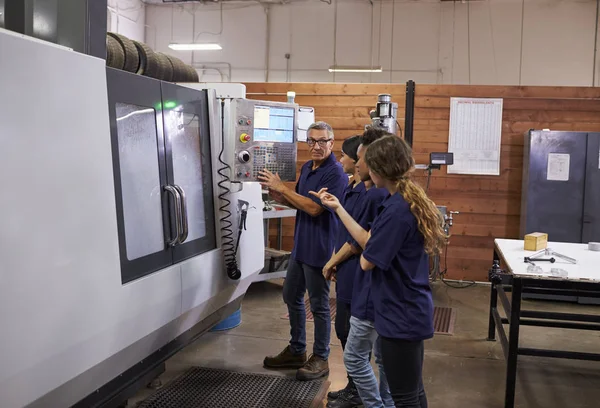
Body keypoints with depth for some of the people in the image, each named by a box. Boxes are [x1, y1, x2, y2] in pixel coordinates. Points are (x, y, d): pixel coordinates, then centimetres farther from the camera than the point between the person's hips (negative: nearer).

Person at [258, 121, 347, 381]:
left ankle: (320, 359, 18)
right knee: (291, 297, 18)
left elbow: (314, 207, -24)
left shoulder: (335, 173, -18)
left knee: (319, 305, 3)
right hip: (300, 244, 9)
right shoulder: (307, 167, 9)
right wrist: (277, 193, -4)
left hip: (319, 249, -9)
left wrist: (282, 187, -20)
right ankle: (296, 351, 33)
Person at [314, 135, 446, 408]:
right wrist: (338, 208, 7)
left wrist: (364, 255, 4)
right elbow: (370, 243, 6)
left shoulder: (396, 210, -25)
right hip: (410, 310, 10)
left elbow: (367, 261, -19)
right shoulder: (408, 201, 7)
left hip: (400, 314, -10)